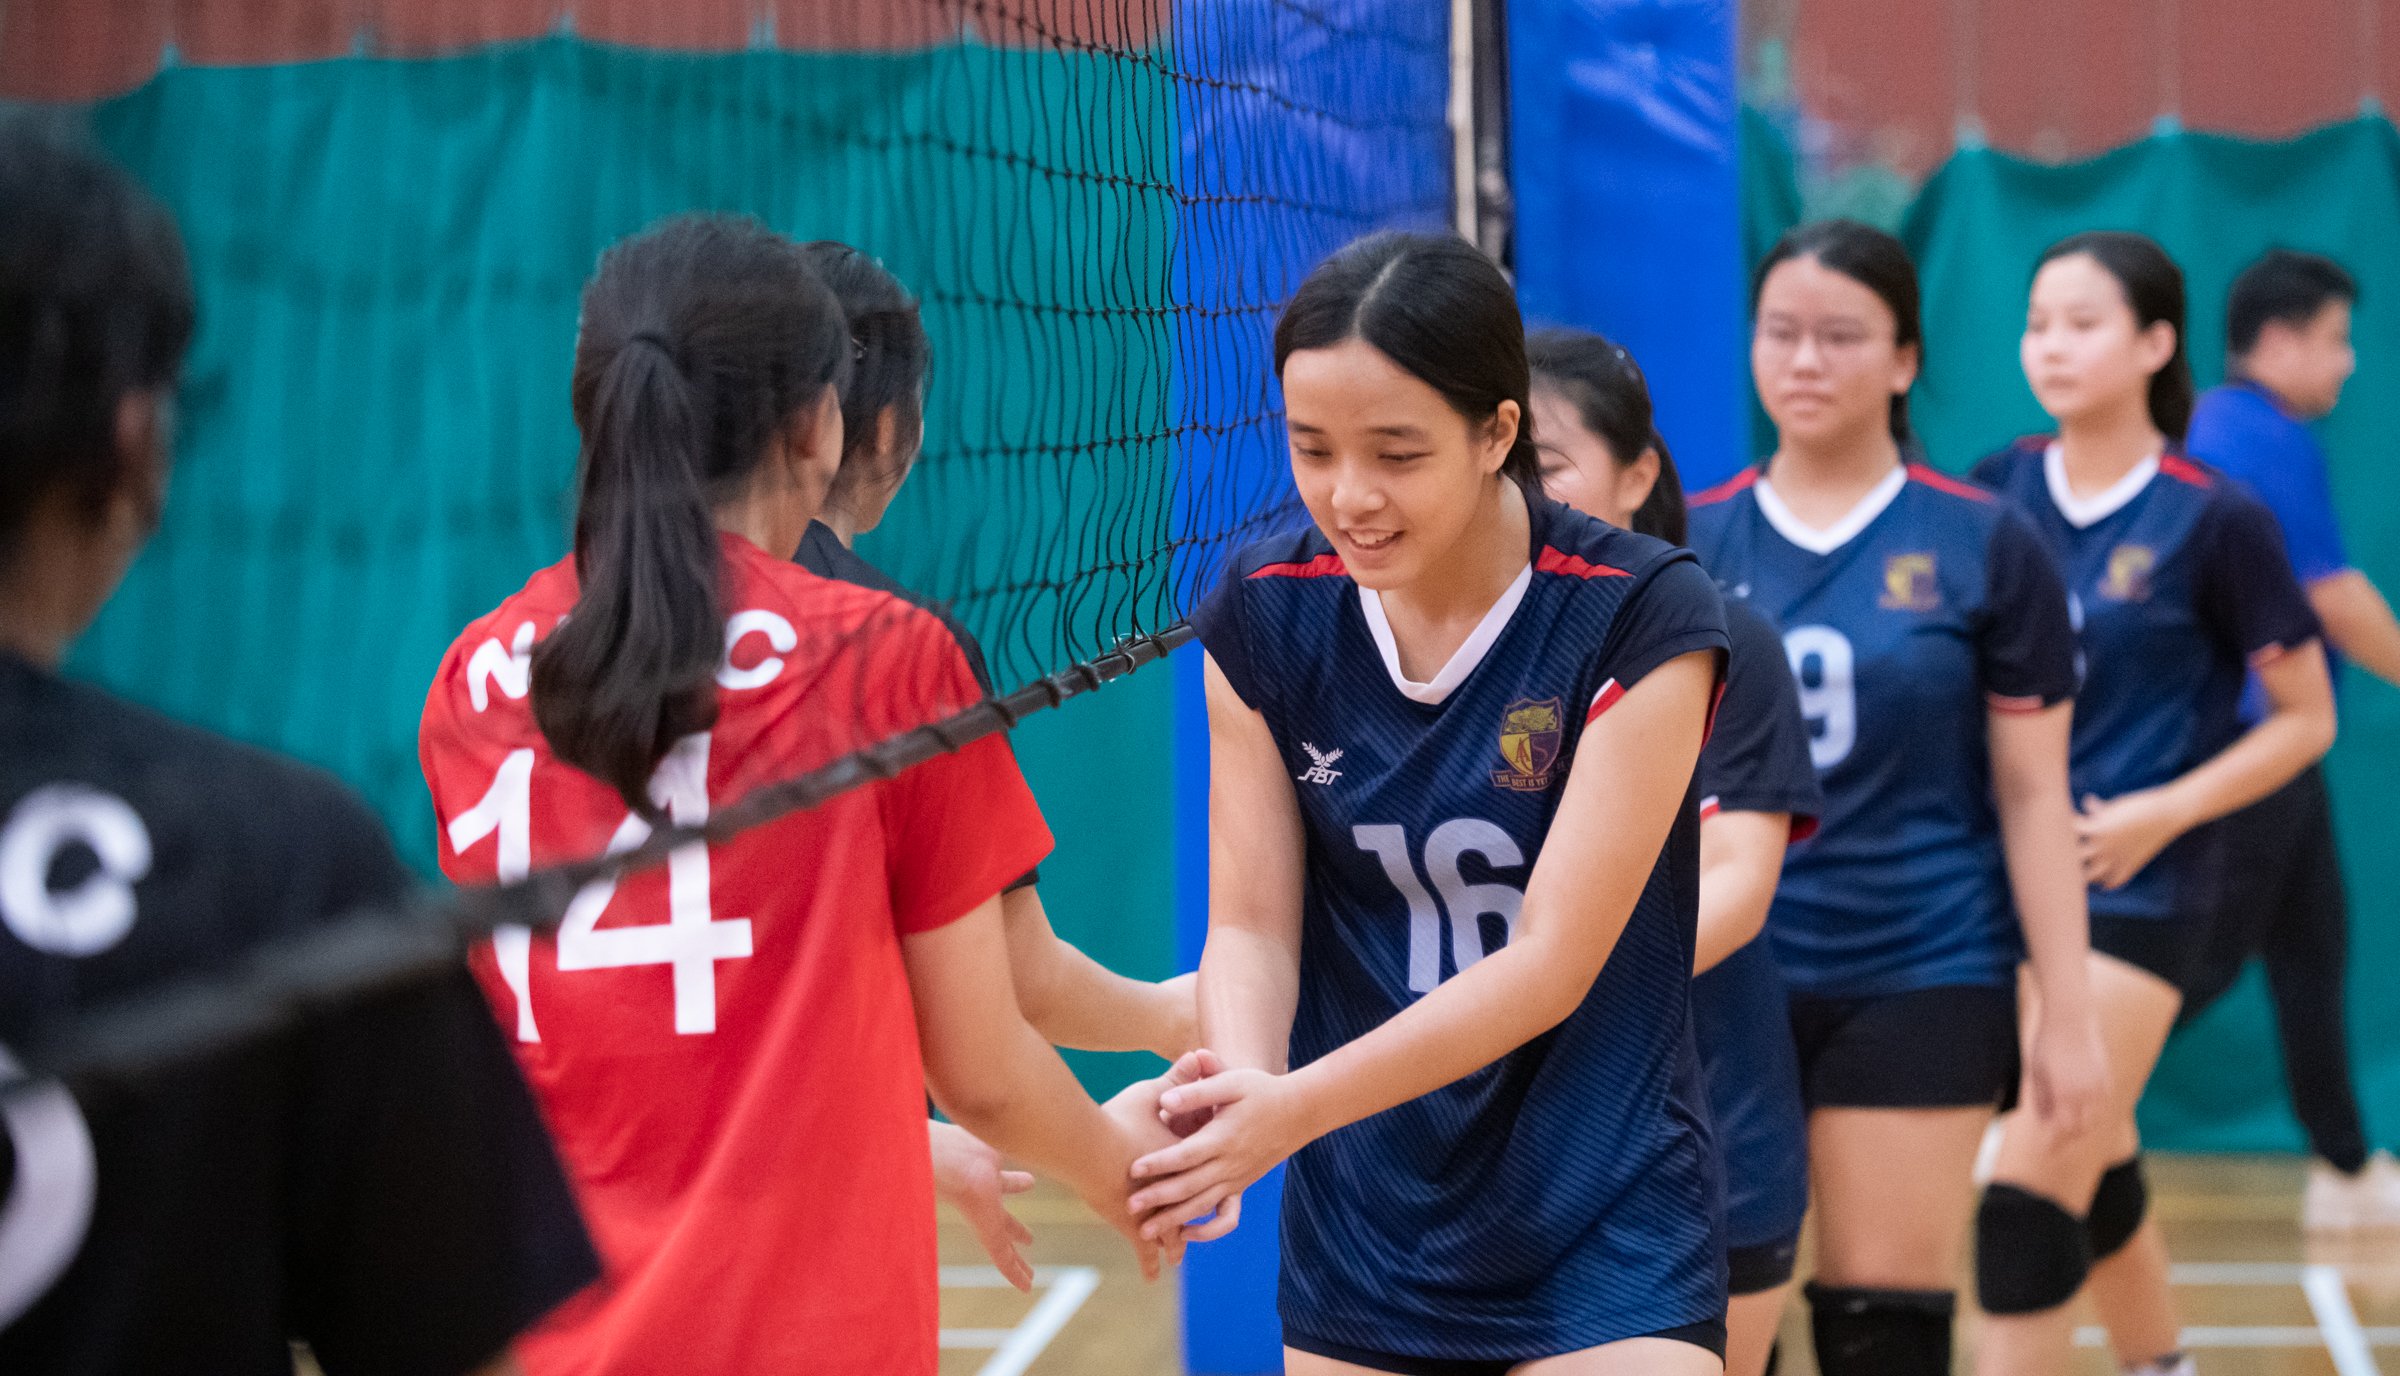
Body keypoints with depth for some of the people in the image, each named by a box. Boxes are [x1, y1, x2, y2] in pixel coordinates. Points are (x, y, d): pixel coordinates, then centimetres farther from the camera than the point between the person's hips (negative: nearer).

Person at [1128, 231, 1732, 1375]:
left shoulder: (1639, 615, -15)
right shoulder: (1263, 614, -3)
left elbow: (1550, 961, -17)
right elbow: (1250, 923, -1)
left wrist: (1296, 1109, -26)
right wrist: (1242, 1073, -24)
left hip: (1603, 1241, -3)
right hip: (1356, 1231, 3)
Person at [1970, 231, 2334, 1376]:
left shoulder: (2211, 521, -10)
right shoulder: (1998, 491, 1)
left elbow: (2307, 718, -3)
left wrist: (2162, 814, -13)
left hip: (2133, 892, -5)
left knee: (2031, 1198, -13)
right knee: (2096, 1168, 20)